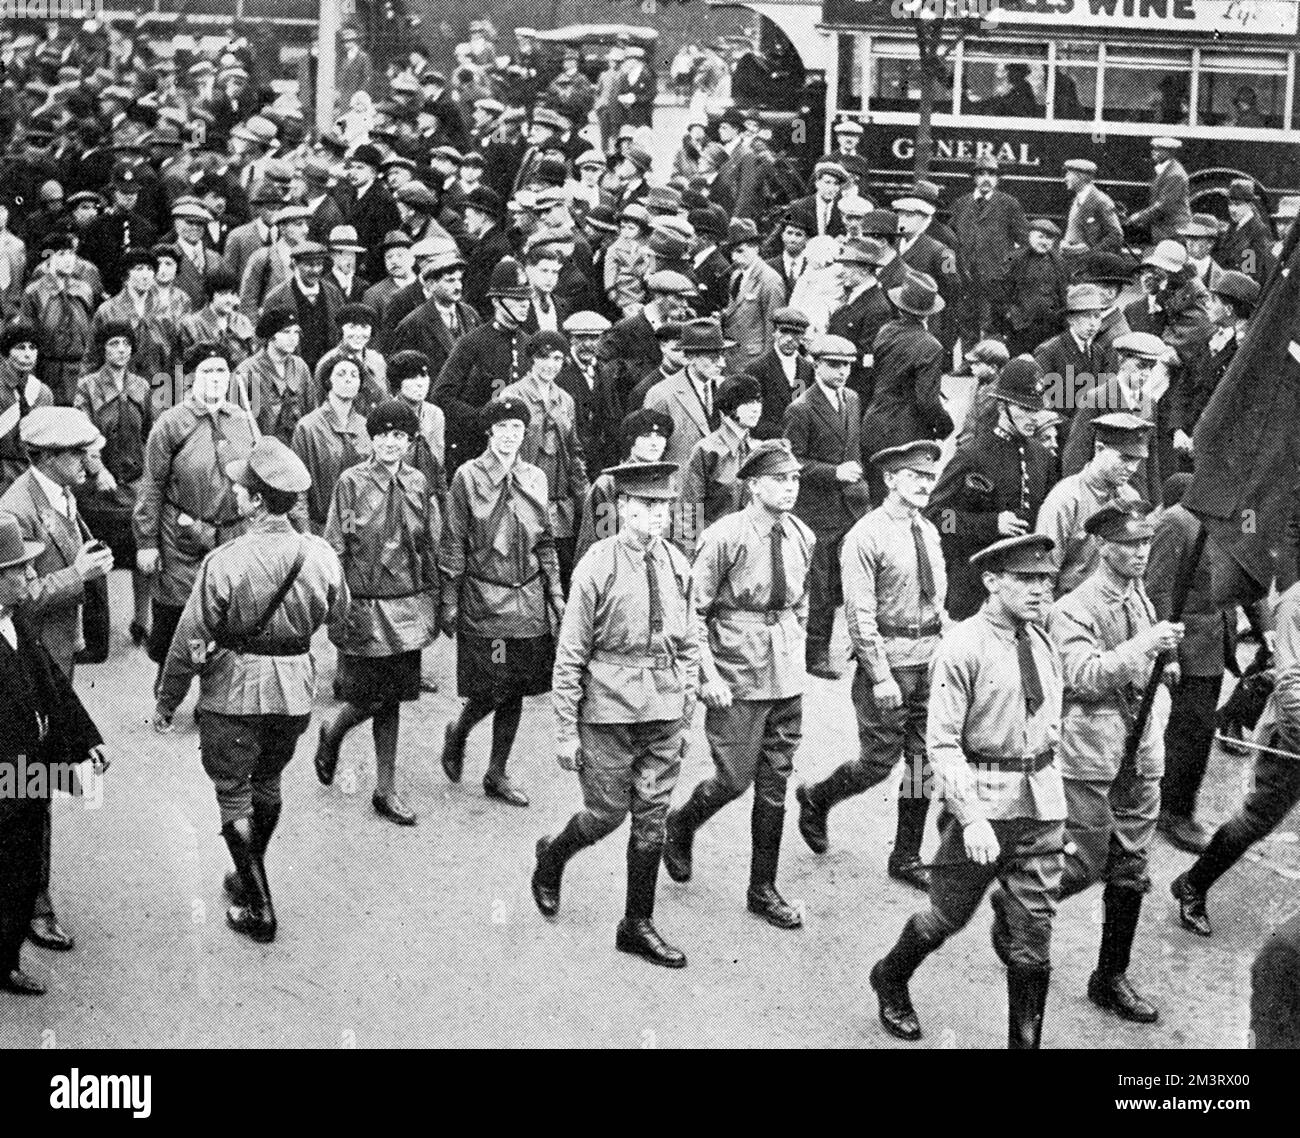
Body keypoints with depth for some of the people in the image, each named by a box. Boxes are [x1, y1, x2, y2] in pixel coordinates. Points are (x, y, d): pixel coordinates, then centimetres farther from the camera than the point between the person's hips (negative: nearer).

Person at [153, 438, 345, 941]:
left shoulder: (225, 562, -22)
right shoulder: (322, 556, -10)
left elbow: (190, 640, -14)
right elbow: (336, 611, 10)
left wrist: (166, 702, -2)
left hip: (234, 692, -4)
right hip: (296, 691, 5)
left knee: (233, 795, 10)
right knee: (267, 782, 24)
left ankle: (259, 909, 11)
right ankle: (250, 876, 41)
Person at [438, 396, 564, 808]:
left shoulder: (534, 479, 8)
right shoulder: (468, 477, -4)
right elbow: (453, 544, -4)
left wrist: (556, 595, 10)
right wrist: (449, 601, -6)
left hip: (528, 600, 4)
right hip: (484, 600, -4)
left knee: (516, 690, 7)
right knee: (490, 691, -6)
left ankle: (497, 774, 19)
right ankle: (457, 734, 26)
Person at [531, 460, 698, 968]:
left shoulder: (677, 566, 3)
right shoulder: (597, 567, -11)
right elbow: (569, 656, -8)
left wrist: (686, 713, 10)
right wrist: (566, 730, -9)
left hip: (664, 713, 4)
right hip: (609, 711, -4)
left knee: (652, 819, 8)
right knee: (607, 813, 3)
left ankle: (638, 925, 20)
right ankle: (551, 858, 35)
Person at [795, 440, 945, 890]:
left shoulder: (929, 532, 11)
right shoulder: (866, 537, -12)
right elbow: (860, 615, -15)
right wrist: (881, 676, -18)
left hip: (930, 663, 7)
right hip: (887, 661, -7)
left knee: (924, 763, 8)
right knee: (880, 761, 0)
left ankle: (907, 858, 19)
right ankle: (816, 799, 28)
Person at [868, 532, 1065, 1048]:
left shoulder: (1043, 644, 7)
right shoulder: (963, 647, -13)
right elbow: (942, 741, -16)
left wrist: (1051, 786, 14)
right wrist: (971, 817, -22)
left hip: (1041, 804, 5)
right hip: (981, 799, -5)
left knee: (1033, 934, 6)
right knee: (949, 915, 11)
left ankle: (1025, 1041, 17)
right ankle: (890, 980, 39)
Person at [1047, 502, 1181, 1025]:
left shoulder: (1142, 600, 12)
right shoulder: (1073, 609, -11)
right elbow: (1083, 676, -24)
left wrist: (1156, 722, 9)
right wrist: (1142, 644, -31)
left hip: (1140, 755, 7)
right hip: (1091, 754, -7)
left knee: (1131, 869, 10)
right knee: (1085, 864, -4)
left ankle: (1111, 978, 21)